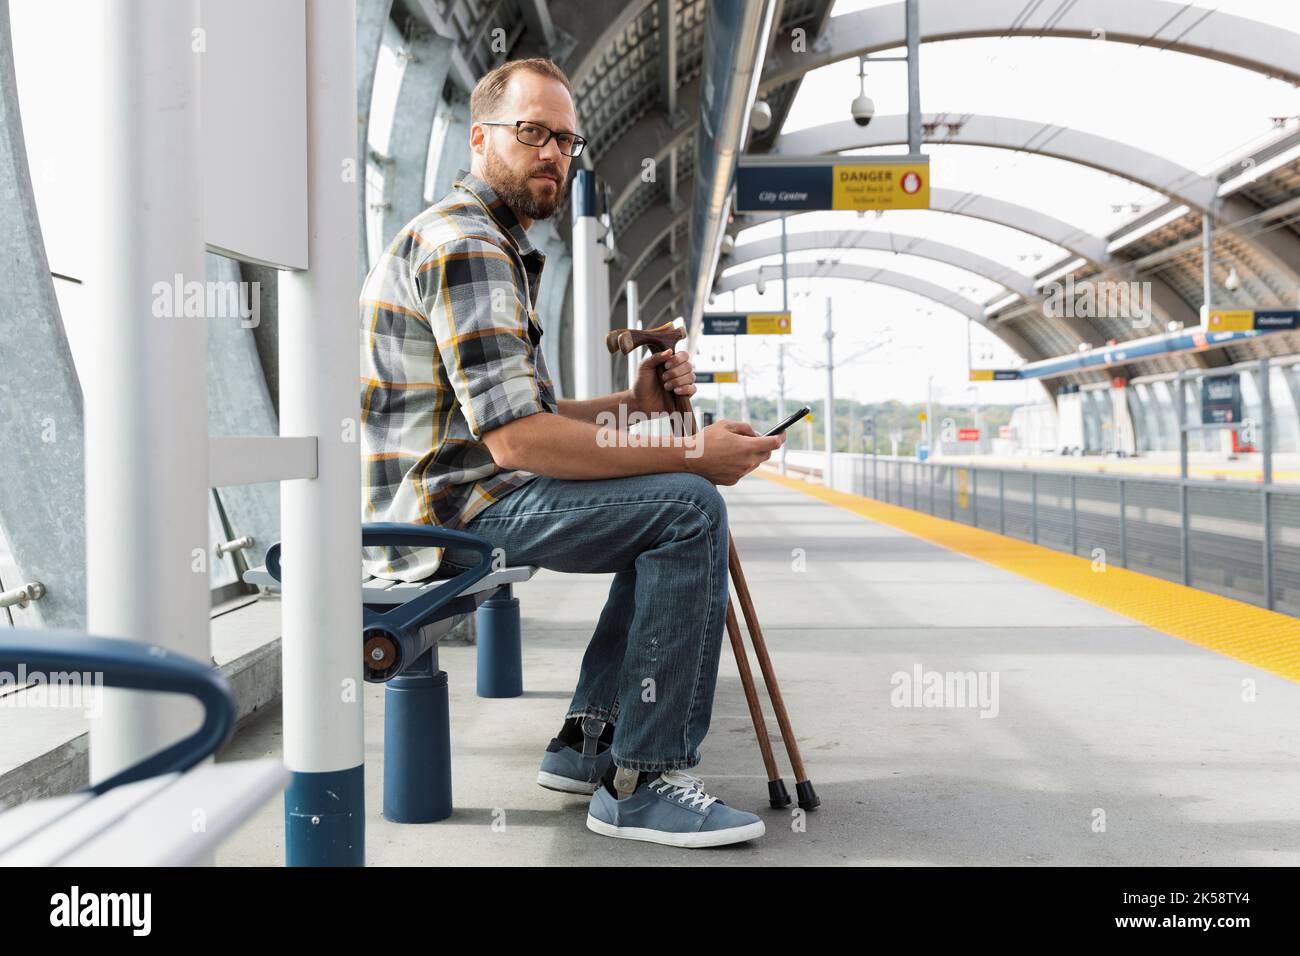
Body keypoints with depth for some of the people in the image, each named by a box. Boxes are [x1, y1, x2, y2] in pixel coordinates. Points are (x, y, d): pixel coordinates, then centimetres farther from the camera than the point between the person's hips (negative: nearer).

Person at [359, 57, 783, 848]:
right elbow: (517, 438, -24)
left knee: (671, 506, 17)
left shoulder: (499, 248, 21)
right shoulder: (462, 242, -14)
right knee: (690, 509, -20)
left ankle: (590, 741, 16)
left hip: (454, 494, 11)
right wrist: (690, 454, -20)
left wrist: (632, 402, 5)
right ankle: (642, 781, -15)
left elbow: (526, 416, 20)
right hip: (441, 508, -11)